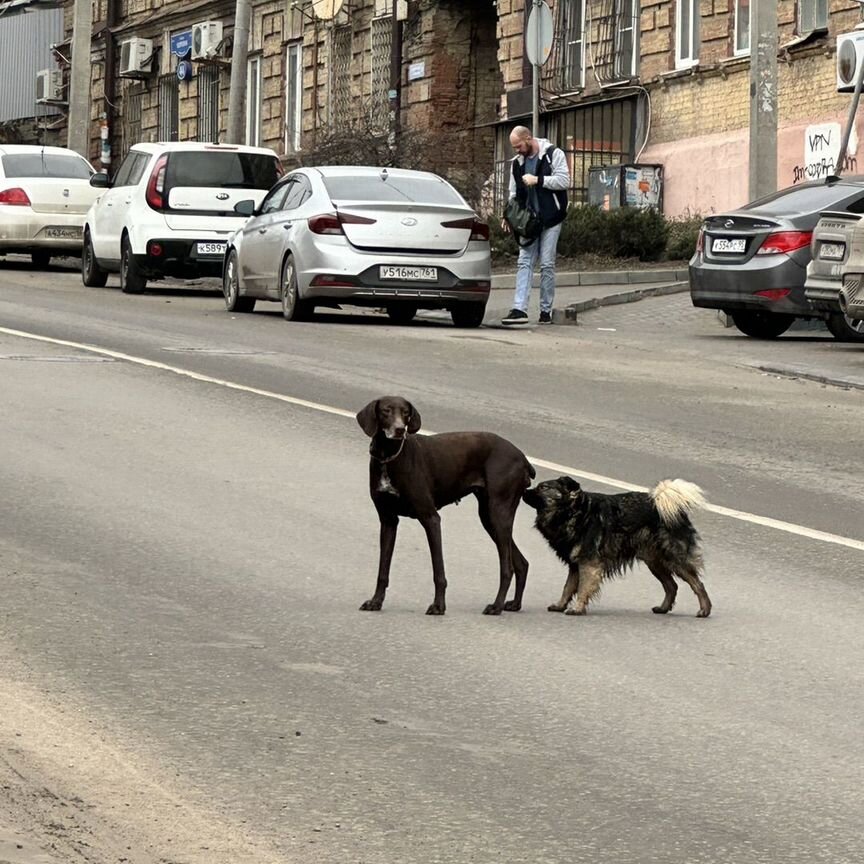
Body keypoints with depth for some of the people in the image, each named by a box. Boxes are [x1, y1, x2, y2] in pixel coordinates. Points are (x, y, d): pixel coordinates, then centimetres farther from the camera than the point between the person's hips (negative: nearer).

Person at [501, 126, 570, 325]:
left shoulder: (553, 154, -4)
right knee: (524, 263, -5)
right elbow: (514, 193, 20)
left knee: (547, 265, -1)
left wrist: (538, 180, -18)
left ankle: (546, 310, 7)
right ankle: (520, 309, -13)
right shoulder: (517, 162, 13)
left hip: (550, 219, -5)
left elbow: (564, 181, -13)